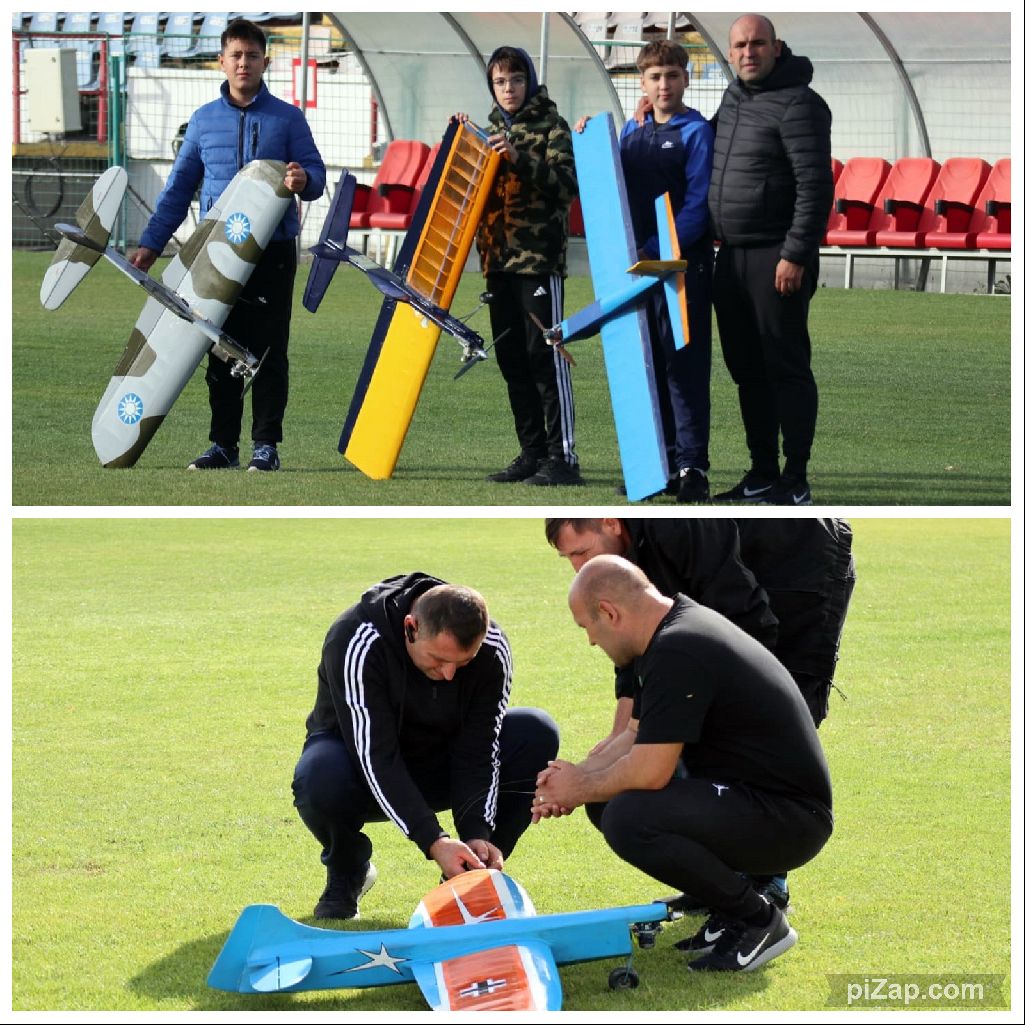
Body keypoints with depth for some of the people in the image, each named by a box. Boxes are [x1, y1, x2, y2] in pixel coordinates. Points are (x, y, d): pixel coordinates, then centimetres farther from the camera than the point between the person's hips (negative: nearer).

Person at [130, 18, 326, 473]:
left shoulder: (287, 118, 3)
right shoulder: (204, 120, 9)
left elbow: (316, 175, 0)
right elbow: (179, 188, 12)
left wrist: (304, 180, -25)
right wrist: (151, 243, 6)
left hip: (273, 252, -2)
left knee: (269, 350, -1)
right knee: (222, 351, 5)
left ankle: (266, 444, 4)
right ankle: (223, 444, 11)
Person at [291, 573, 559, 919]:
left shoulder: (491, 649, -20)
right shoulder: (358, 643, -33)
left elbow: (478, 751, -17)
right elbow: (374, 755, -35)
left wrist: (478, 833, -33)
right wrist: (433, 841, -42)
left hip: (439, 766, 3)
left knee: (537, 735, -22)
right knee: (321, 778, -40)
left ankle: (473, 874, -6)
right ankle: (347, 872, -5)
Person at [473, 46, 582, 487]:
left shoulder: (550, 126, -2)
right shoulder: (492, 129, 17)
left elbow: (567, 183, -14)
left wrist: (521, 159, -25)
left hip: (539, 254, -7)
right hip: (499, 255, 7)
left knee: (545, 352, -9)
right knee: (510, 357, 7)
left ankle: (562, 455, -9)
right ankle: (532, 453, 13)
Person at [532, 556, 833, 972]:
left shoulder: (677, 651, -22)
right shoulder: (679, 624, 11)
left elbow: (648, 771, -24)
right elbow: (637, 735, 22)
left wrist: (582, 788, -5)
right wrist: (576, 777, 8)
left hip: (789, 819, -11)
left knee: (628, 819, -27)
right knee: (608, 799, 11)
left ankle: (758, 922, -8)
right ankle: (732, 907, 13)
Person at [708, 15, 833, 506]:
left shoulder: (797, 103, -12)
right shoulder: (733, 97, 14)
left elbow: (815, 185, -18)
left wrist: (796, 254, -21)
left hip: (777, 260, -9)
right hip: (731, 257, 9)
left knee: (786, 367, -5)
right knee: (747, 370, 12)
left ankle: (795, 481, -2)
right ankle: (761, 475, 20)